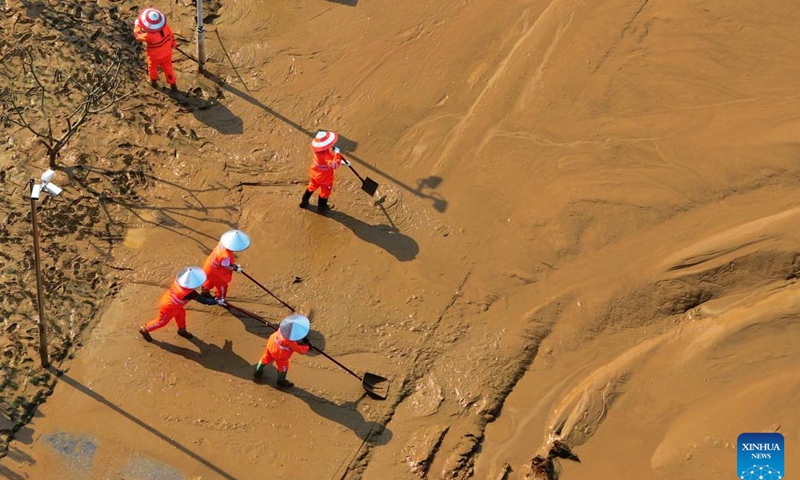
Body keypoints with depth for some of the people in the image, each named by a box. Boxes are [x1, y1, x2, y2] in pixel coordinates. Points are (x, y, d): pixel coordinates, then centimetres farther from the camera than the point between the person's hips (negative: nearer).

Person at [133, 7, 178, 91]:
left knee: (152, 68, 29)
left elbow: (138, 37, -19)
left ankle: (153, 80, 55)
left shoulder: (149, 35, -41)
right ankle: (173, 85, 43)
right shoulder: (165, 27, -27)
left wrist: (137, 25, -3)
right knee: (168, 68, 26)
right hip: (167, 53, 3)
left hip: (155, 57, -3)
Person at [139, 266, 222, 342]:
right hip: (168, 308, -7)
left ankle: (182, 330, 52)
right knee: (161, 322, 21)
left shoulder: (179, 279, -24)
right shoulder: (190, 293, -41)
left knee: (181, 314, 26)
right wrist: (218, 302, -25)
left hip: (168, 299, 7)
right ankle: (145, 329, 44)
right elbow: (204, 301, -32)